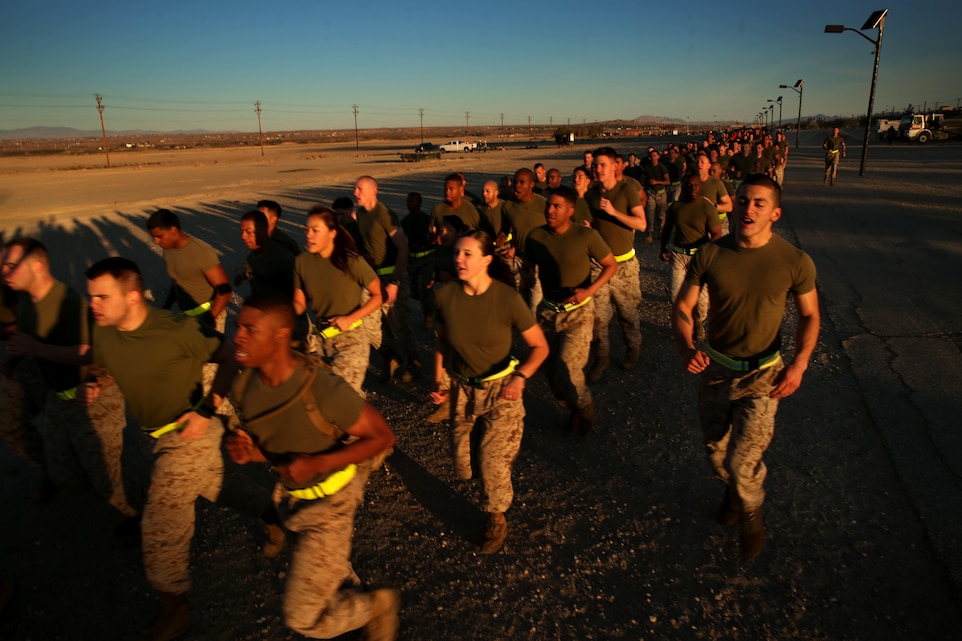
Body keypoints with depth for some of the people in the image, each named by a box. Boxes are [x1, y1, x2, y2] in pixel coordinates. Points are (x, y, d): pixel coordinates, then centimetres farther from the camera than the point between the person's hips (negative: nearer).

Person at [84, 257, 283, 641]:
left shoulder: (177, 330, -29)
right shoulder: (102, 332, -10)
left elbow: (227, 358, -17)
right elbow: (101, 371, 9)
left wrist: (206, 410, -22)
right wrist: (91, 389, -14)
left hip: (189, 433, -7)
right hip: (156, 433, 7)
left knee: (161, 526, 0)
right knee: (214, 483, 25)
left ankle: (173, 609, 22)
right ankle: (271, 512, 50)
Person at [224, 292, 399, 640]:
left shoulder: (323, 390, -33)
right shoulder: (244, 387, -13)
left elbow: (383, 436, -21)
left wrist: (317, 463, -29)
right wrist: (248, 450, -19)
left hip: (329, 503, -6)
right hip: (290, 497, 6)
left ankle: (378, 604, 26)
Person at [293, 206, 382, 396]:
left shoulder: (351, 261, -18)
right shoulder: (302, 261, -6)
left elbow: (379, 295, -10)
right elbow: (299, 302, 3)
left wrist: (350, 318, -19)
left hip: (351, 339, -5)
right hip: (319, 338, 5)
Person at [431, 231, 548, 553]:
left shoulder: (507, 299, -22)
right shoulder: (446, 295, -13)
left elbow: (540, 347, -12)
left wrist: (520, 377, -28)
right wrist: (439, 382, 0)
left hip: (500, 388, -4)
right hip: (461, 386, 4)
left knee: (494, 458, -10)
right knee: (462, 455, 11)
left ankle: (497, 519, 18)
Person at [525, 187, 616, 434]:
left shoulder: (586, 236, -14)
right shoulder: (536, 237, -4)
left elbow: (611, 265, -5)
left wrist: (589, 290, -17)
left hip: (578, 312, -4)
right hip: (548, 311, 4)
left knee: (567, 371, -14)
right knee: (553, 373, 11)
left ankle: (584, 407, 19)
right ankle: (576, 408, 39)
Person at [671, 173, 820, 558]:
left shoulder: (795, 262, -14)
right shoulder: (710, 255, -12)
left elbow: (809, 316, 0)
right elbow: (682, 308, -7)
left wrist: (799, 363, -16)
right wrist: (686, 347, -26)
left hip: (762, 375, -2)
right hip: (715, 368, 3)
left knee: (743, 463, -9)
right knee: (716, 451, 19)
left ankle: (751, 514, 25)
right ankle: (732, 491, 54)